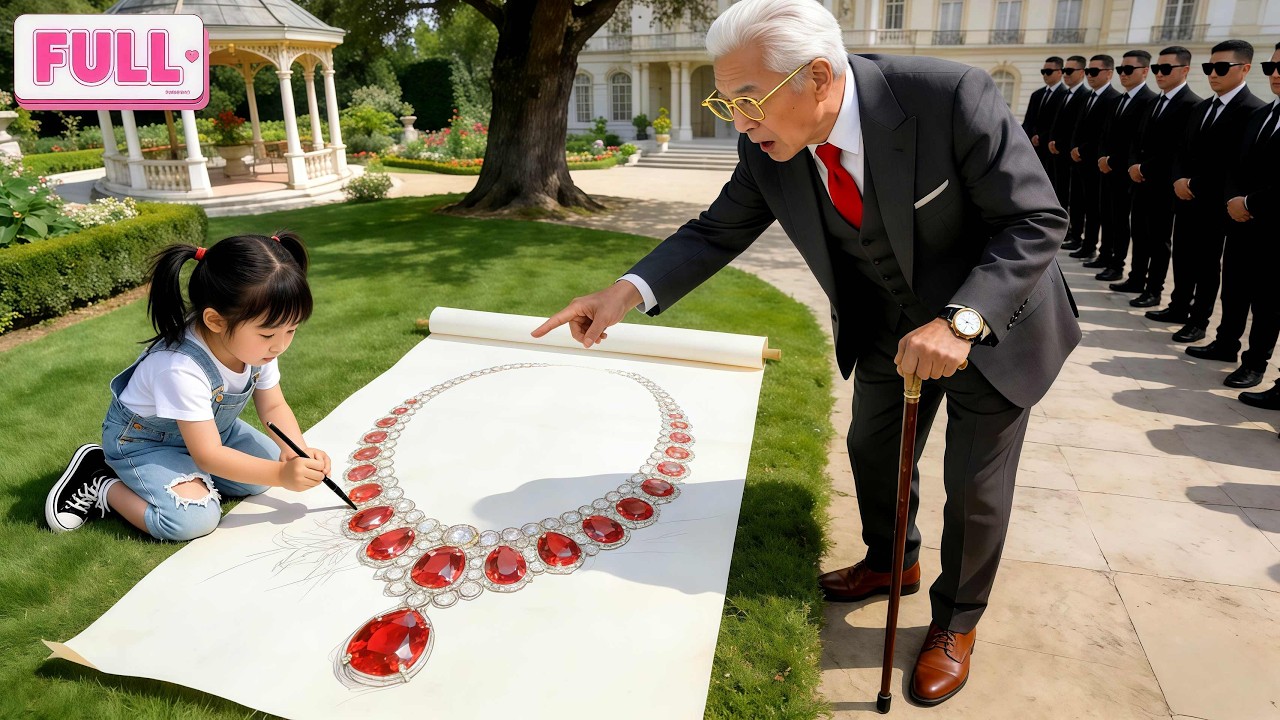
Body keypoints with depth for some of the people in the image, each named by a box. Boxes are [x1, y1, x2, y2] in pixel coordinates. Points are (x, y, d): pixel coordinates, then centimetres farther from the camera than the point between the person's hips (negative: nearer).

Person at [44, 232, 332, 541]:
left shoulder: (256, 342, -19)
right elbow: (208, 455, -33)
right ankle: (102, 485, -3)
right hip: (142, 440, -7)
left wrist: (298, 451, -27)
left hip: (211, 427, 8)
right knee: (195, 519, -26)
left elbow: (273, 406, -9)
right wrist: (281, 475, -40)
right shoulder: (181, 367, -39)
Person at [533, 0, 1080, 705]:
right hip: (889, 328, 5)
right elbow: (718, 229, -10)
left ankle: (956, 622, 35)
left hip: (993, 319, -4)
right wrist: (629, 291, -26)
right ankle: (890, 563, 50)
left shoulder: (953, 97, -33)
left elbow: (1036, 221, -26)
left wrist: (961, 322, -39)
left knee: (975, 485, 8)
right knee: (874, 449, 20)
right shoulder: (767, 146, -19)